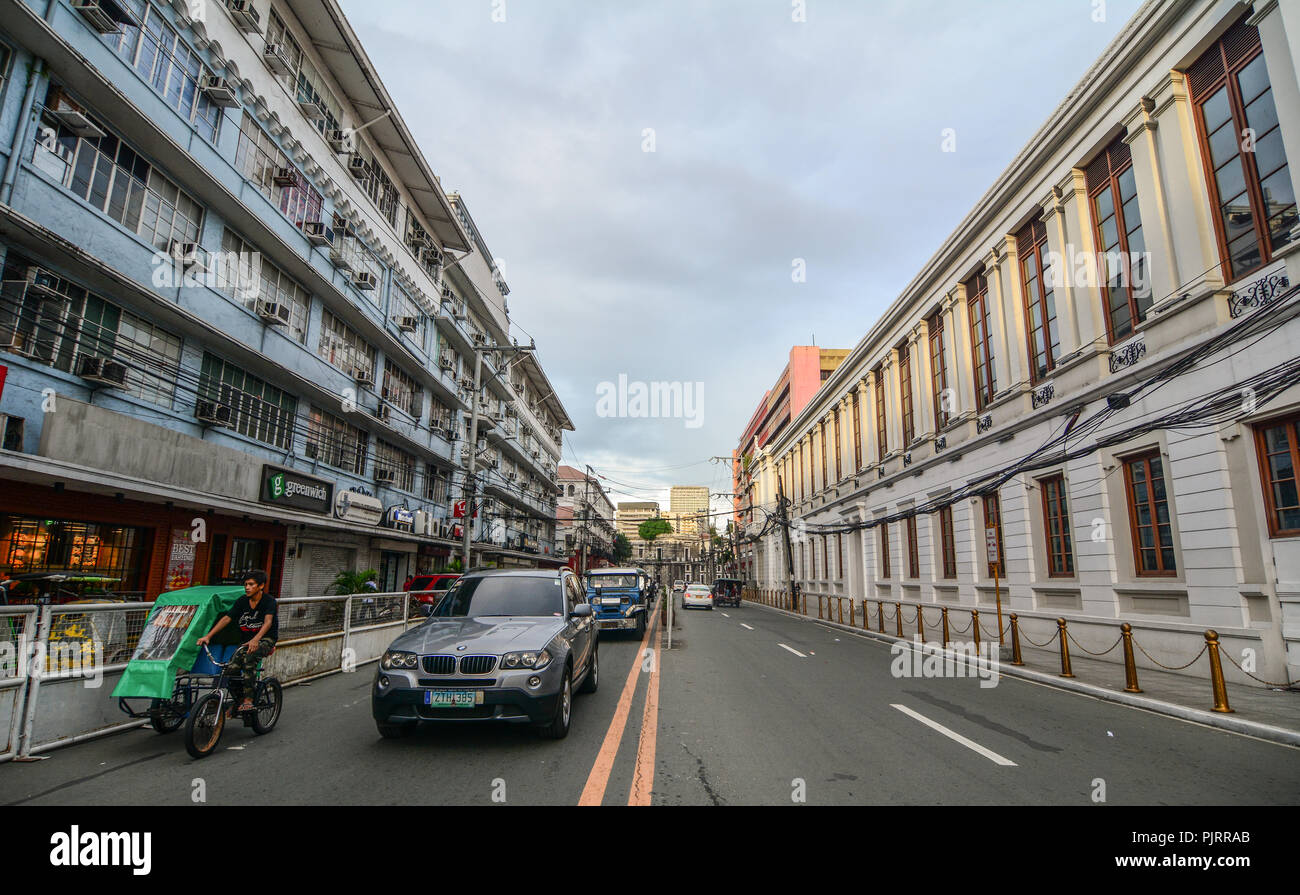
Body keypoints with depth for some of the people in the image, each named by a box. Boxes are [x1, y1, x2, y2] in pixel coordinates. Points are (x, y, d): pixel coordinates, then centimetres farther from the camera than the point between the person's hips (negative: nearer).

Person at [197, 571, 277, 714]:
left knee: (249, 657, -34)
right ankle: (239, 700, 6)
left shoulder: (269, 601, -14)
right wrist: (208, 636, -15)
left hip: (266, 639, -5)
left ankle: (248, 699, -28)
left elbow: (268, 621, -28)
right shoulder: (242, 601, 1)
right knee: (232, 668, -18)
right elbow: (226, 618, -3)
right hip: (247, 640, 5)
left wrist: (256, 639, -44)